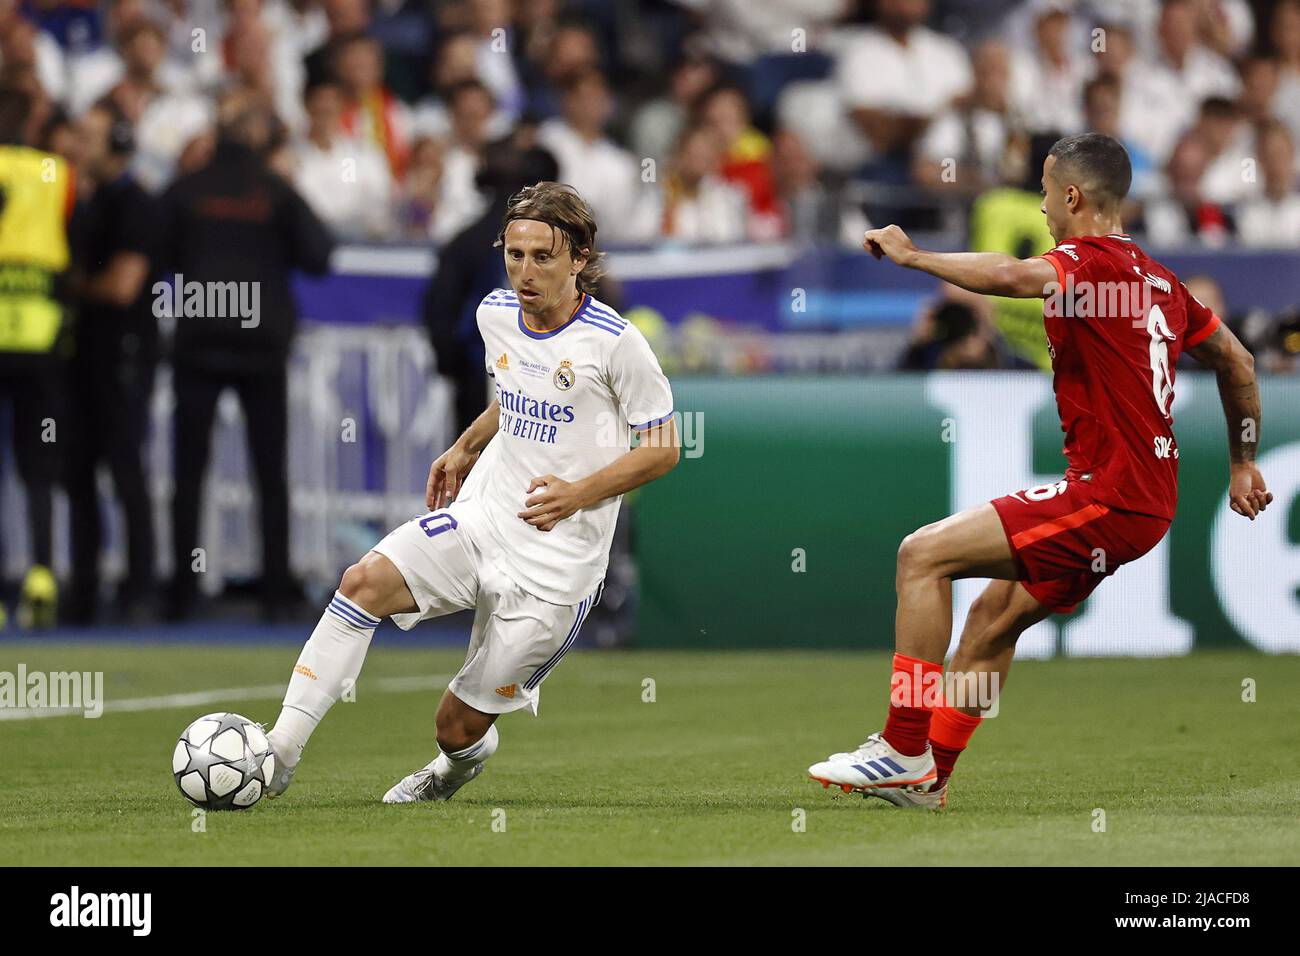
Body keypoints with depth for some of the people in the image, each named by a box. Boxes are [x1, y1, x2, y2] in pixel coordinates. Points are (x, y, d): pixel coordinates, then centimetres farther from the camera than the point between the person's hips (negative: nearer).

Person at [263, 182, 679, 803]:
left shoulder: (613, 342, -14)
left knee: (459, 726, 0)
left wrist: (580, 494, -20)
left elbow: (663, 448, -7)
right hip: (478, 519, 5)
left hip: (555, 560, -5)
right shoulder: (496, 314, 5)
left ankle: (463, 759, 41)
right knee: (364, 582, -24)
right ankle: (279, 752, -23)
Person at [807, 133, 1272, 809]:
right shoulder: (1158, 279, 16)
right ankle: (926, 777, 25)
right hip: (1146, 499, 10)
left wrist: (911, 255, -18)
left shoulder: (1091, 262, -13)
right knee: (992, 619, 20)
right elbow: (1237, 363, 26)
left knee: (923, 554, -10)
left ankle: (904, 749, -10)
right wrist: (1242, 466, 35)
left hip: (1107, 496, -10)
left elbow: (1007, 276, -33)